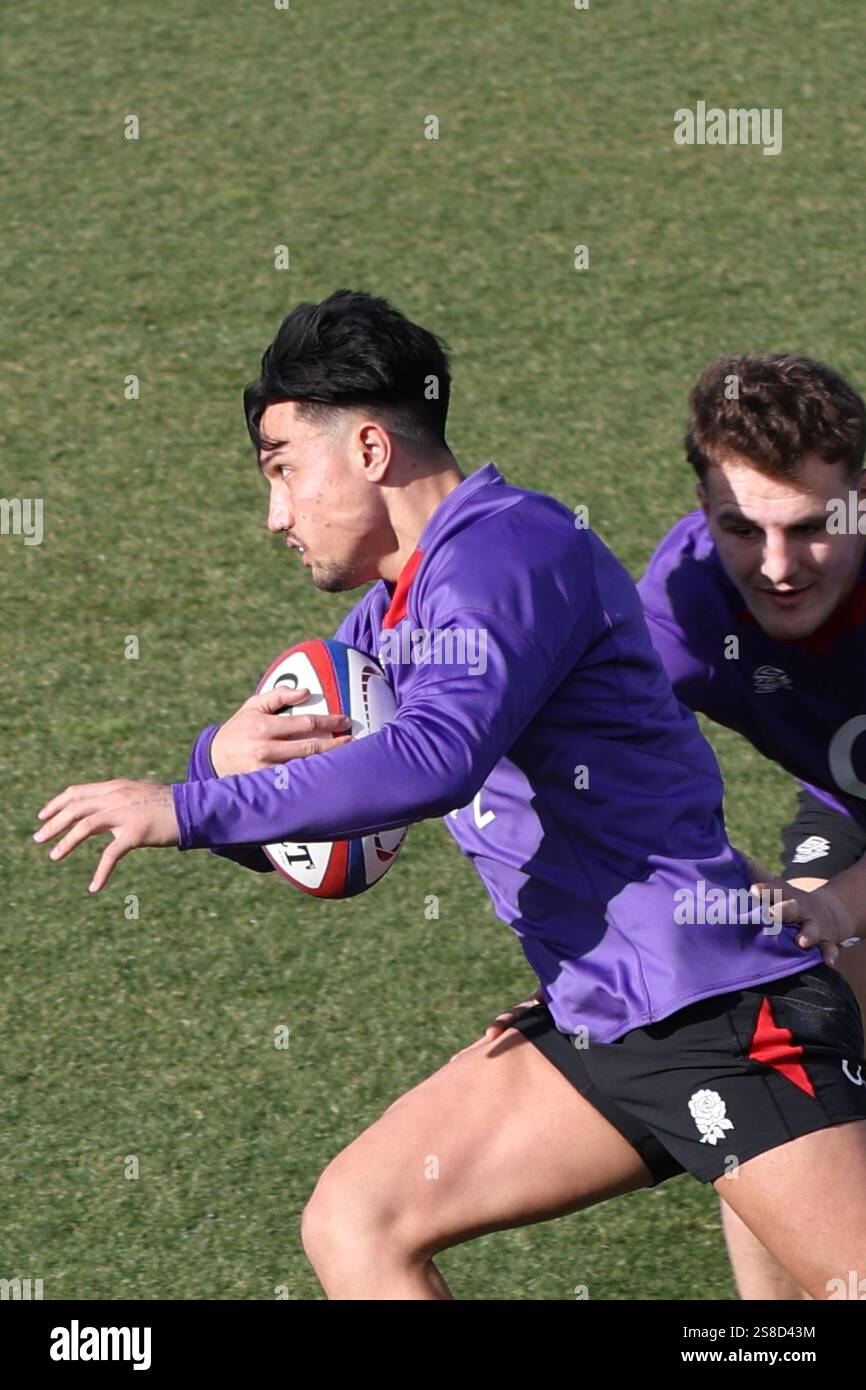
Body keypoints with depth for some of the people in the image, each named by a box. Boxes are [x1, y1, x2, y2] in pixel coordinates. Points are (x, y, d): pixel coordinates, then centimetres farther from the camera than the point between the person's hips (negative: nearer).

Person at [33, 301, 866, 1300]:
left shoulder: (508, 546, -12)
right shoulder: (390, 614, 18)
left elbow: (437, 759, -27)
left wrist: (187, 809, -23)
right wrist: (223, 753, -5)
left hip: (722, 1010, -10)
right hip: (598, 1029, 10)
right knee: (353, 1227, 7)